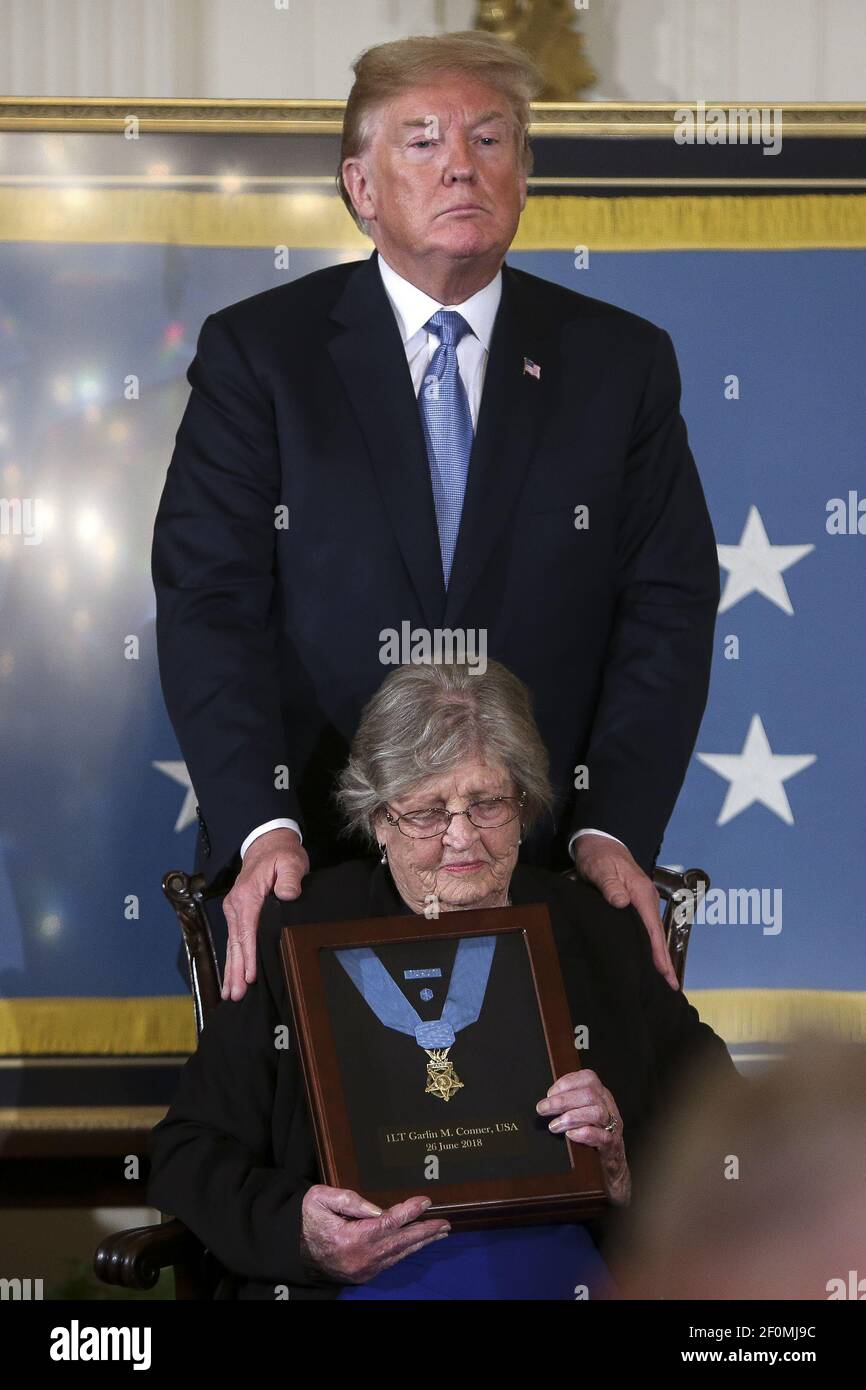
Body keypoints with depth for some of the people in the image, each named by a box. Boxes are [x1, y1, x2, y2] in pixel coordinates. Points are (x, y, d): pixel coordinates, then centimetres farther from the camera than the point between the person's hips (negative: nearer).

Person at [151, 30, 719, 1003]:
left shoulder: (622, 363, 6)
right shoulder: (255, 350, 1)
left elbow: (667, 608, 2)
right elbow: (209, 601, -5)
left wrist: (612, 828, -11)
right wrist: (260, 827, -18)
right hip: (311, 864, -1)